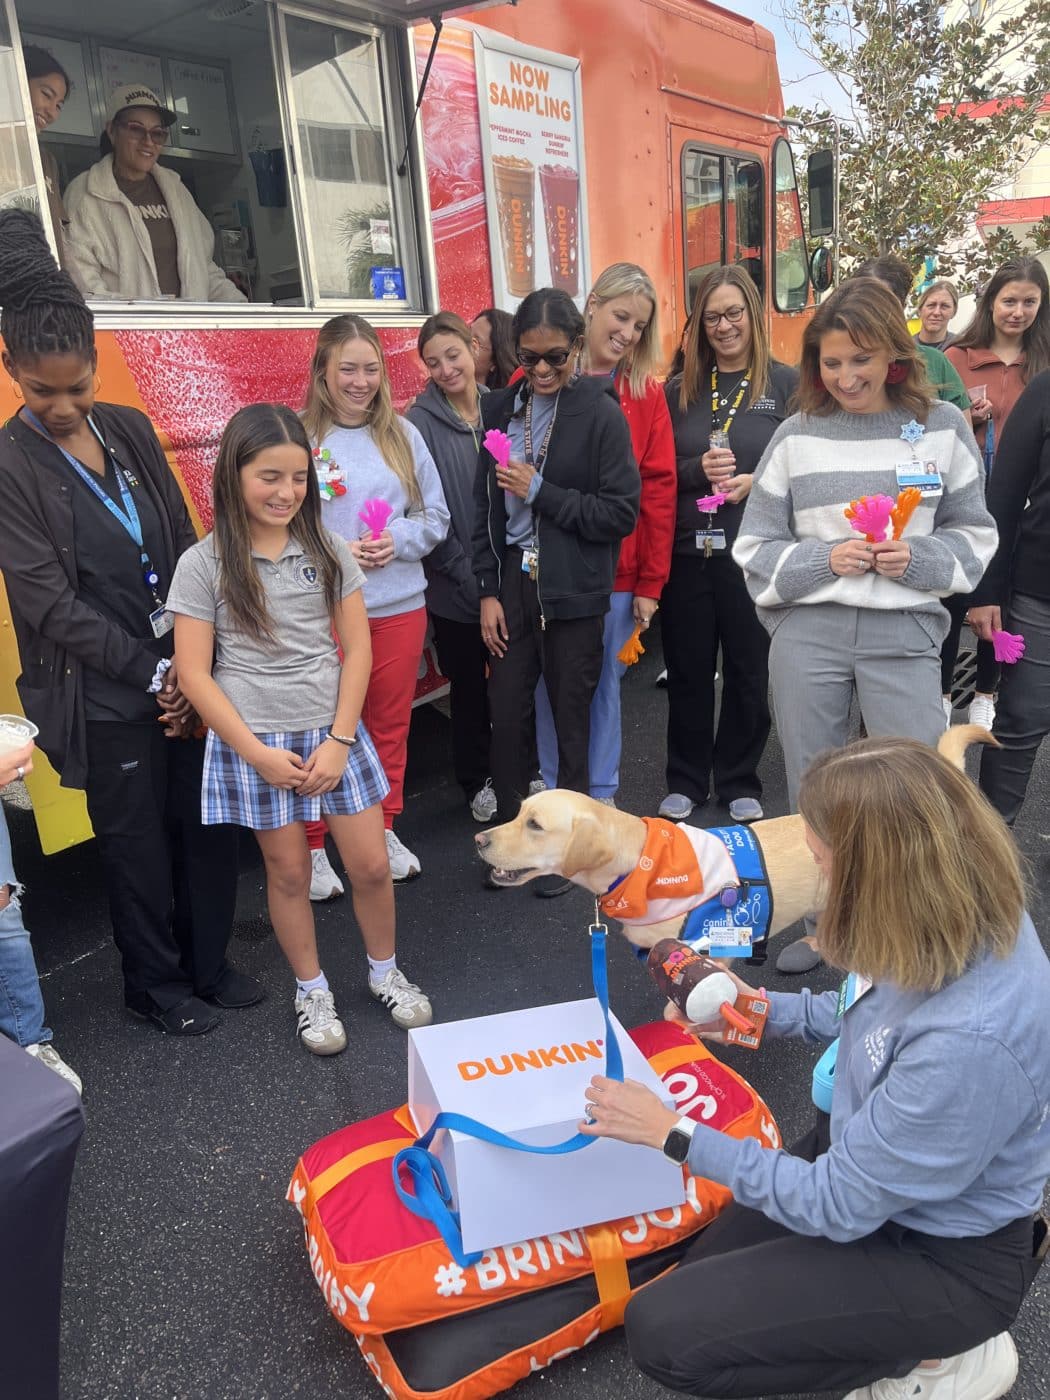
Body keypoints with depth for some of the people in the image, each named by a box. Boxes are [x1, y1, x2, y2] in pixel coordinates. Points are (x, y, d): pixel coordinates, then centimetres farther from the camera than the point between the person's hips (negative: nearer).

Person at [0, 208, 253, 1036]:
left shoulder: (130, 431, 5)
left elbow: (185, 550, 6)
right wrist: (154, 672, -13)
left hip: (185, 674, 5)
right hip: (106, 698, -4)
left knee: (209, 825, 12)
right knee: (138, 843, 10)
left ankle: (210, 964, 34)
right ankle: (157, 986, 32)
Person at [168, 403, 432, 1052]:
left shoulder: (328, 550, 0)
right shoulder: (202, 565, -7)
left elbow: (357, 648, 1)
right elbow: (194, 671, -7)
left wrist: (339, 739, -7)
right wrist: (258, 753, -11)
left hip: (333, 732, 2)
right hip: (254, 742, -2)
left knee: (371, 864, 6)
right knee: (289, 873, 10)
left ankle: (386, 972, 32)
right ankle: (313, 991, 32)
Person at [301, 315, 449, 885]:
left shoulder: (402, 434, 5)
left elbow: (436, 516, 7)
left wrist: (399, 539, -11)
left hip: (399, 607, 4)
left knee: (390, 723, 15)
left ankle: (383, 830, 33)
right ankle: (312, 846, 22)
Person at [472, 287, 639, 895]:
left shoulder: (601, 413, -6)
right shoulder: (501, 408, 7)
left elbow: (621, 513, -10)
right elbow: (486, 507, 8)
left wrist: (540, 491, -13)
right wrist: (489, 590, 3)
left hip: (574, 591, -3)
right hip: (512, 583, 4)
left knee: (571, 715, 7)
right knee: (507, 710, 5)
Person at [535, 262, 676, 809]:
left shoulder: (646, 393, 2)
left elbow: (658, 491, 0)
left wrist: (650, 582, -3)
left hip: (615, 571, 1)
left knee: (605, 682, 11)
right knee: (550, 683, 9)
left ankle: (602, 794, 27)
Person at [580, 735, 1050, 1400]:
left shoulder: (968, 1043, -40)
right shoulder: (959, 917, -16)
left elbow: (837, 1207, -25)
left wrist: (676, 1133, -17)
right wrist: (772, 1010, 2)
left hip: (942, 1256, -7)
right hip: (869, 1151, 8)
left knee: (665, 1333, -11)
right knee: (699, 1282, 18)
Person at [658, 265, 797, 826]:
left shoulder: (785, 384, 2)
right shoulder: (679, 390, 8)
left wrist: (753, 482, -17)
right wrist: (698, 469, -11)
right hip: (687, 552, 2)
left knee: (750, 673, 8)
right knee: (687, 672, 10)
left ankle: (739, 782, 27)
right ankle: (685, 781, 27)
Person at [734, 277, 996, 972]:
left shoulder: (942, 426, 3)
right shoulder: (797, 435, 4)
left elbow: (974, 535, 9)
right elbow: (757, 548, 5)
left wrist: (917, 559, -10)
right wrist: (825, 558, -11)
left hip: (905, 633, -1)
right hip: (807, 633, 1)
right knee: (812, 790, 12)